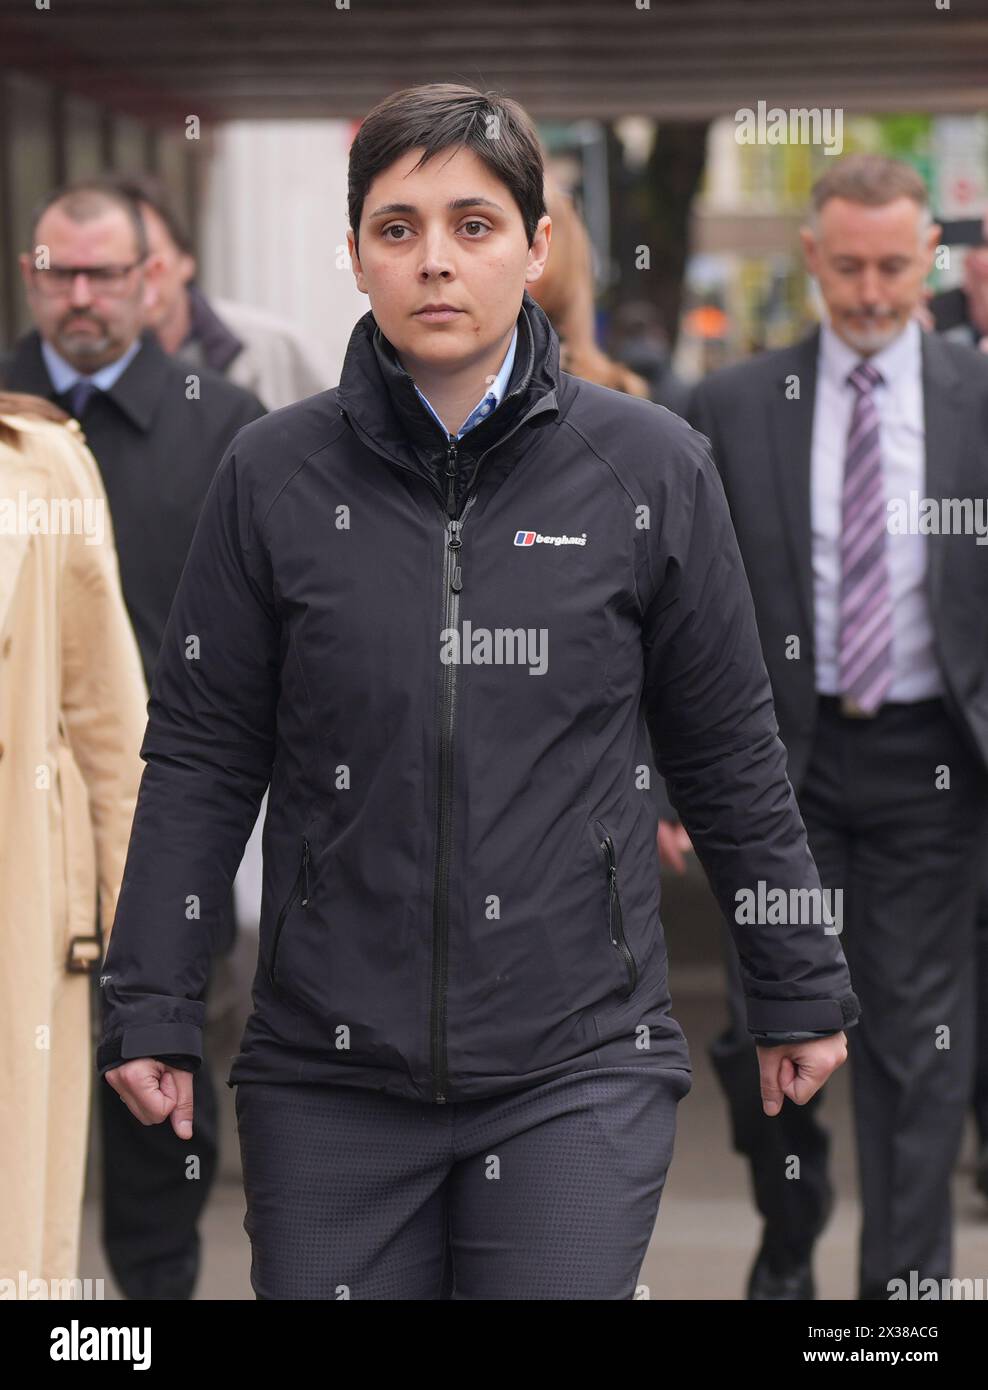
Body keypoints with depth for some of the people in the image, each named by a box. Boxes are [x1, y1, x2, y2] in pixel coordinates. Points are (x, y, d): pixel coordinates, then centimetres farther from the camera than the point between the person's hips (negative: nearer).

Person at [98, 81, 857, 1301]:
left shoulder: (650, 468, 0)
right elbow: (201, 756, 5)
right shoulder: (276, 474, 1)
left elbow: (729, 754, 8)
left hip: (578, 1064, -1)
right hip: (330, 1073, 1)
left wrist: (799, 993, 12)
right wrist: (151, 1008, 2)